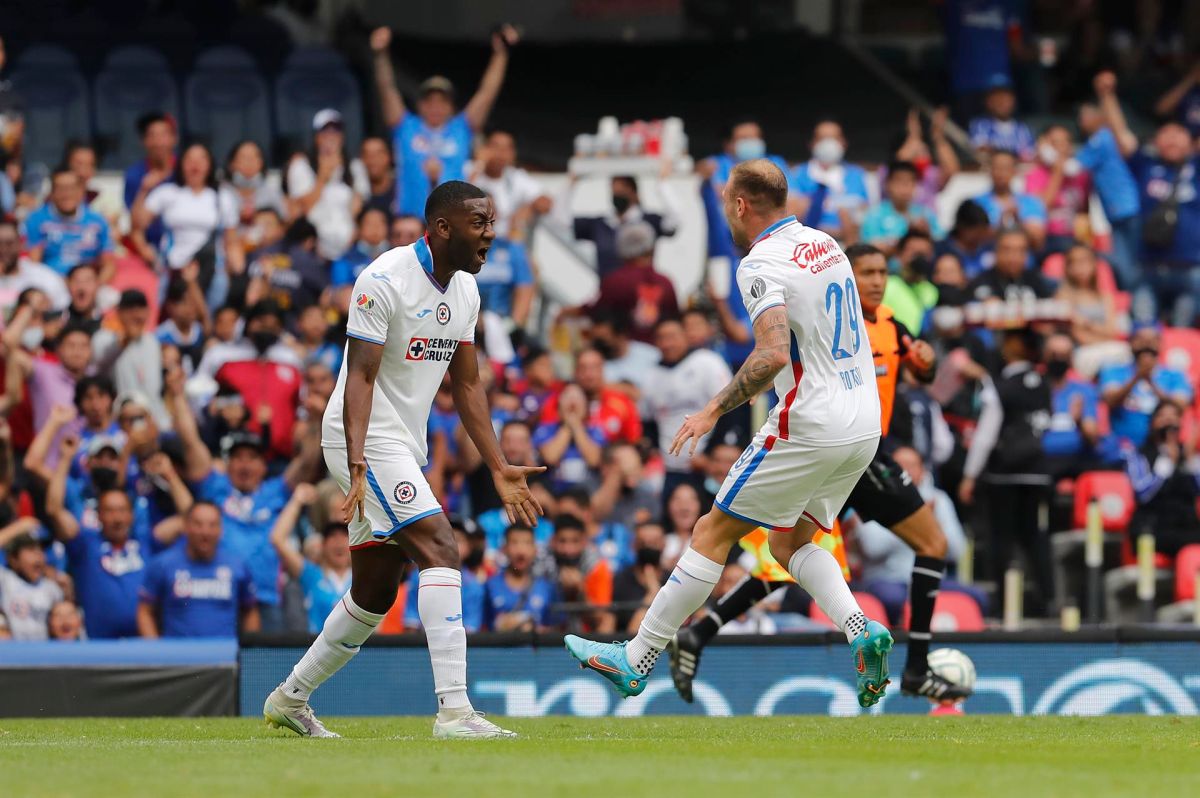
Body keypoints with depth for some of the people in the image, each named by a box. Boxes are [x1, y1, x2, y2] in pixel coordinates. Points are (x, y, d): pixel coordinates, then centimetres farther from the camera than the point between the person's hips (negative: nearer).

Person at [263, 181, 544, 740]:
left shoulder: (465, 290, 9)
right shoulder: (385, 282, -18)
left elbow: (467, 386, 14)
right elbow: (360, 378, -22)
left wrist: (499, 468, 9)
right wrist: (357, 465, -31)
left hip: (405, 449, 9)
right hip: (364, 441, -9)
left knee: (375, 593, 14)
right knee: (440, 550, -21)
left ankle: (290, 698, 29)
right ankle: (454, 710, -27)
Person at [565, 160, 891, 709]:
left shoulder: (762, 266, -14)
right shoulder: (825, 245, 12)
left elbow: (773, 355, -28)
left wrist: (715, 409, -20)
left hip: (809, 427, -8)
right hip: (864, 425, 8)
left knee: (712, 534, 1)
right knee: (789, 541, 18)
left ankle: (635, 661, 6)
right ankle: (862, 632, -5)